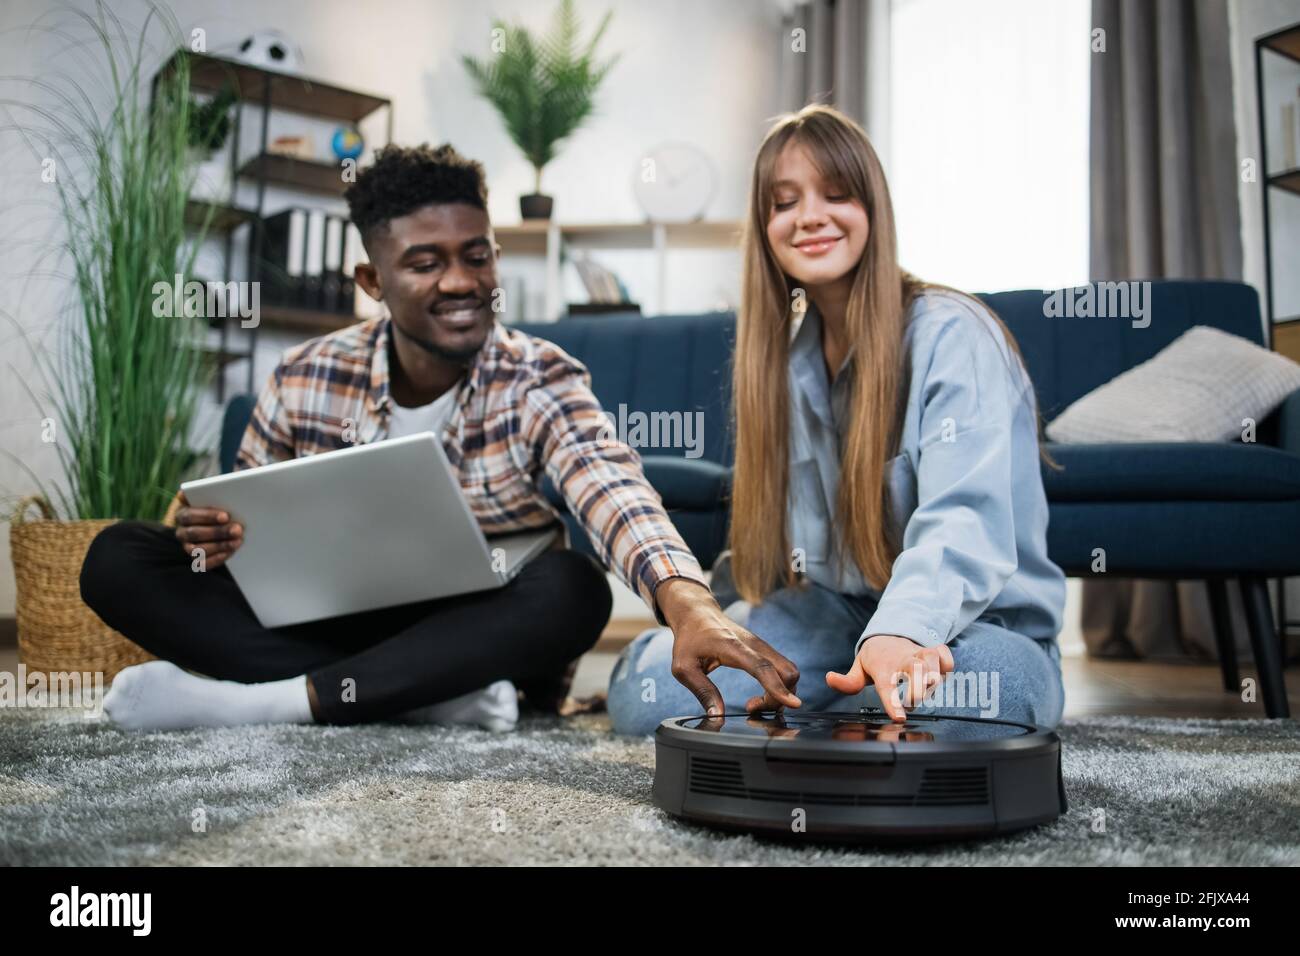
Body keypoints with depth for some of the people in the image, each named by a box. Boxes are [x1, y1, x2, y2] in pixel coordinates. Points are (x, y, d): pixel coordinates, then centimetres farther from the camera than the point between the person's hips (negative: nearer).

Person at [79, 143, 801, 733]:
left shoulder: (539, 381, -12)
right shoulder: (305, 379, -3)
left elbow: (613, 491, -32)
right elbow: (248, 521, 9)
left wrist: (688, 603, -53)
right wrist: (217, 538, -17)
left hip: (479, 644, -2)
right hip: (329, 622, 3)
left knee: (571, 586, -34)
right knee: (119, 557, -14)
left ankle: (264, 701, -25)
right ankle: (434, 702, -25)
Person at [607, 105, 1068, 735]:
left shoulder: (952, 336, -17)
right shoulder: (786, 352, 5)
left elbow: (964, 521, -31)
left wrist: (901, 633, -49)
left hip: (976, 623, -4)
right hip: (838, 611, 5)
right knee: (642, 684, -17)